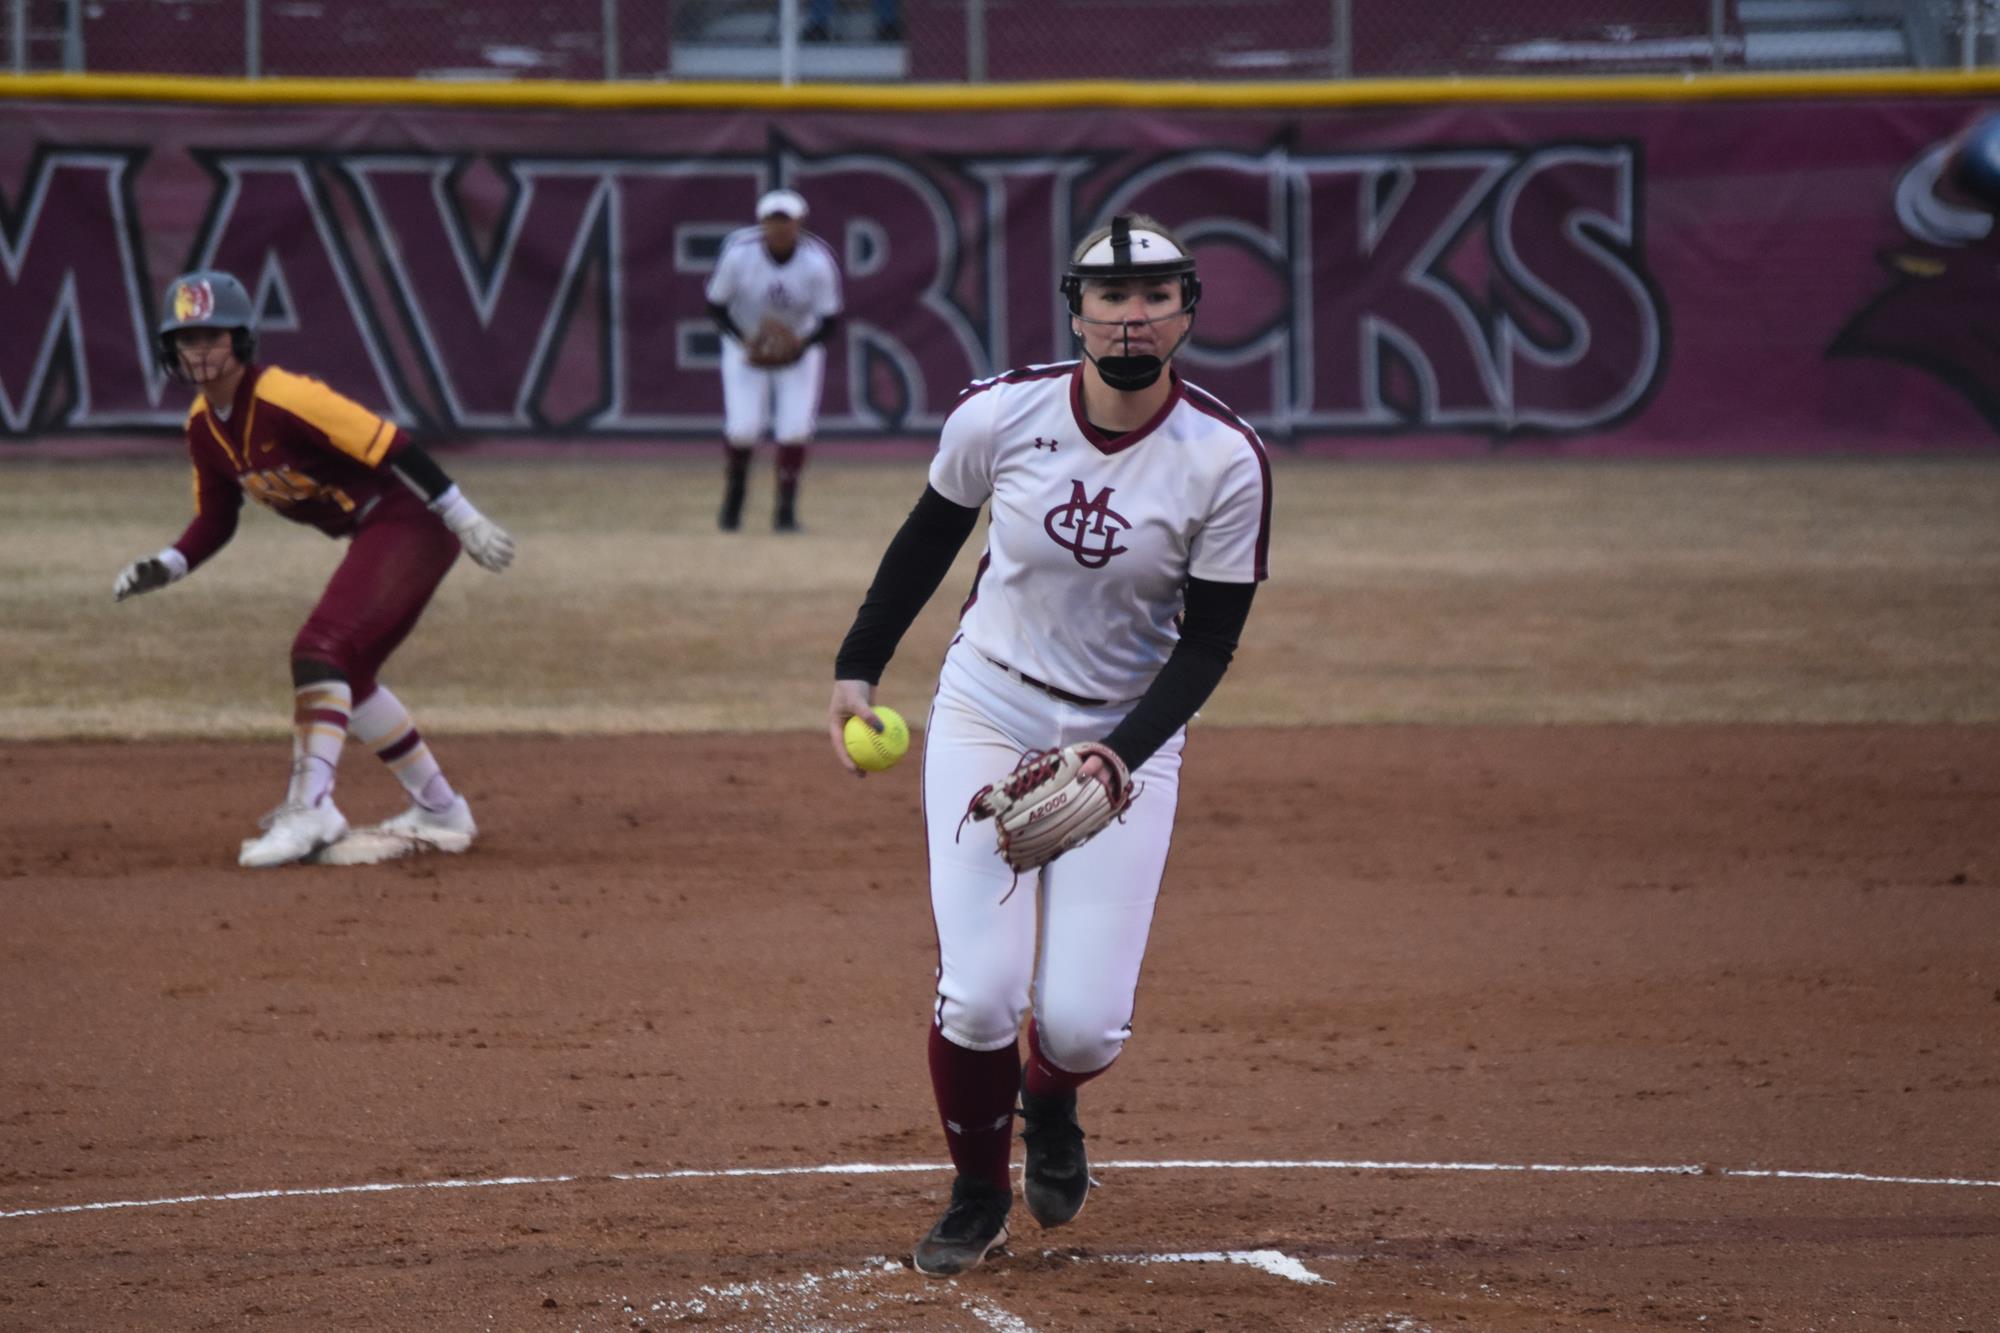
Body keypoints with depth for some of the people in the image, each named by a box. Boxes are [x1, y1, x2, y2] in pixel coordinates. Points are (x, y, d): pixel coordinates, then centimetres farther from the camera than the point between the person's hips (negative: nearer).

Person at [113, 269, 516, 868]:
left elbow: (391, 447, -24)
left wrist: (467, 521, -23)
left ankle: (310, 809, -26)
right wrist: (165, 567, -4)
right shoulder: (204, 427, 4)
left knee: (321, 653, -21)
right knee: (346, 675, 17)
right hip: (370, 540, 10)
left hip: (409, 523, -10)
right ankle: (440, 812, 28)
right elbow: (215, 522, 15)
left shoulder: (284, 399, -23)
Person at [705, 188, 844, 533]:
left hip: (799, 348, 0)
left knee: (795, 427, -13)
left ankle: (786, 509, 5)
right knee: (743, 426, -12)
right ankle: (734, 495, 18)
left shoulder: (818, 262, -24)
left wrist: (801, 345, -35)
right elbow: (715, 306, -13)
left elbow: (830, 322, -16)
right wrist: (745, 342, -27)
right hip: (745, 345, 0)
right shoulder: (738, 254, -24)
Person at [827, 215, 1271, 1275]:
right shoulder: (1002, 415, -14)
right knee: (978, 991, -12)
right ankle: (977, 1196, 18)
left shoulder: (1225, 461, -17)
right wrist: (858, 667, 7)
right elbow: (929, 537, 6)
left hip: (1129, 737, 0)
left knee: (1083, 1019, -9)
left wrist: (1119, 758, -24)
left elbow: (1207, 643, -11)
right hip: (986, 714, 0)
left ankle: (1049, 1107, 31)